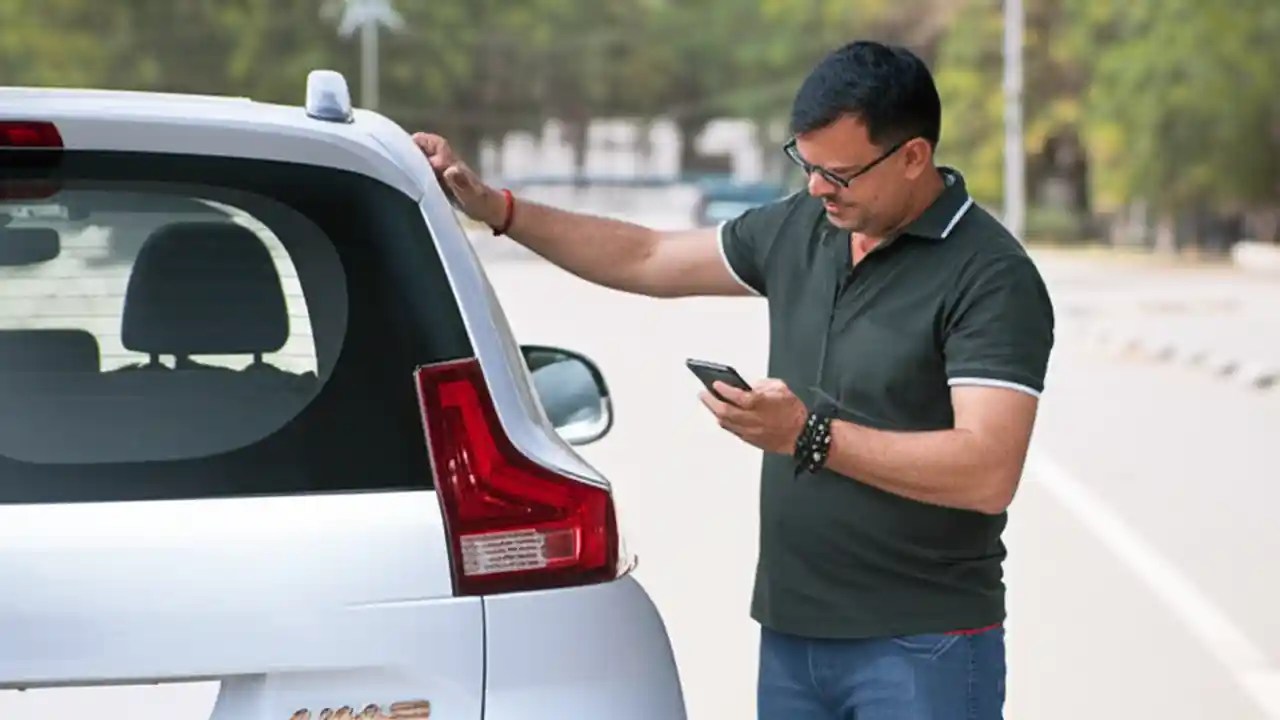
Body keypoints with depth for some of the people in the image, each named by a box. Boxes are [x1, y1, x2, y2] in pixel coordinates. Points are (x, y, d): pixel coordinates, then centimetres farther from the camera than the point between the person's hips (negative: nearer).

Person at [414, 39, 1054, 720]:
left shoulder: (990, 277, -13)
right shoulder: (797, 230, 9)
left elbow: (987, 472, -23)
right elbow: (646, 259, 21)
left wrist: (808, 436, -25)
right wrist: (495, 208, 17)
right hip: (790, 636, 7)